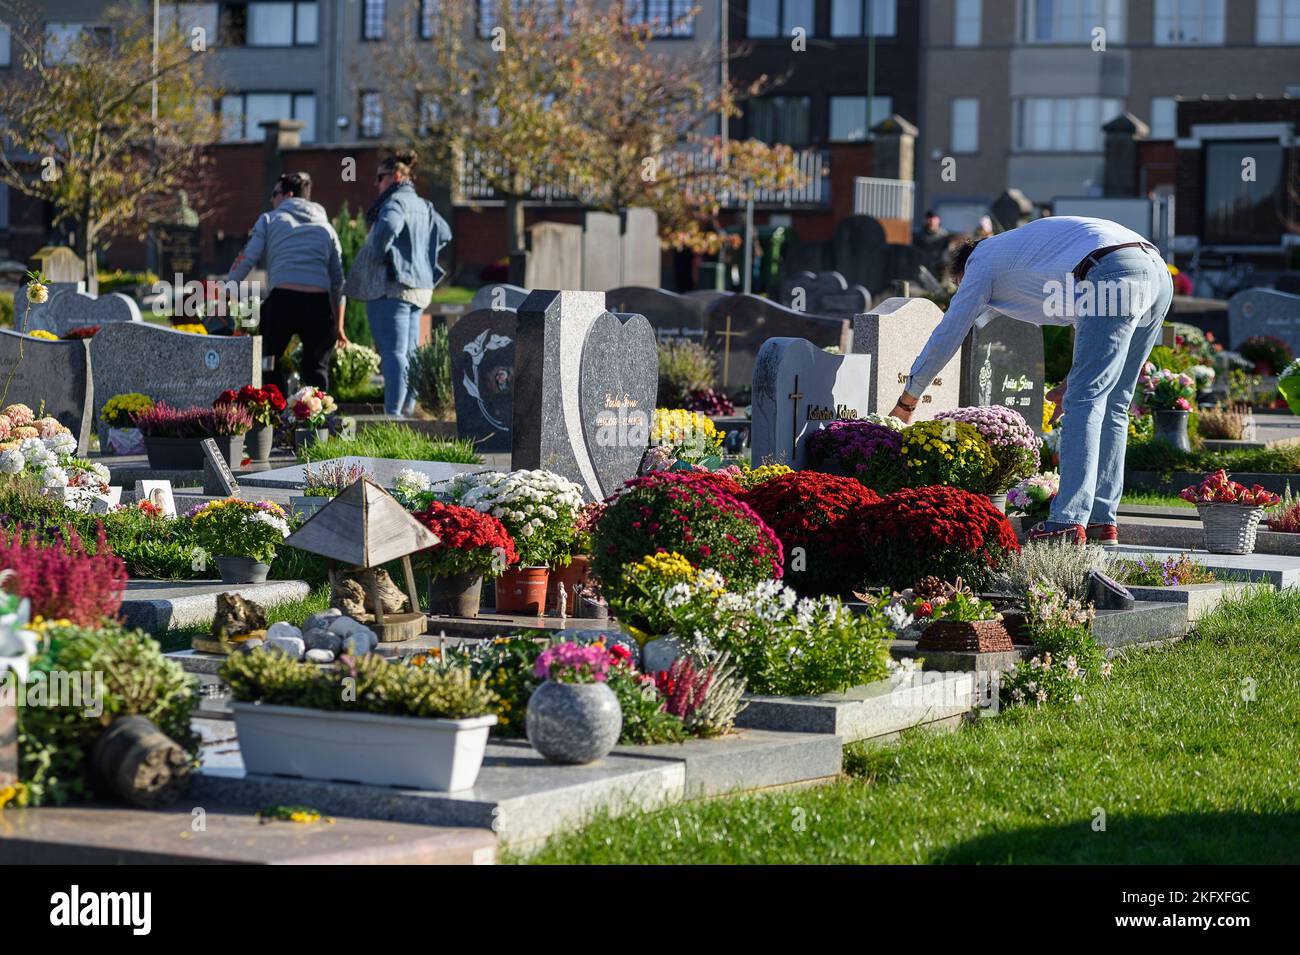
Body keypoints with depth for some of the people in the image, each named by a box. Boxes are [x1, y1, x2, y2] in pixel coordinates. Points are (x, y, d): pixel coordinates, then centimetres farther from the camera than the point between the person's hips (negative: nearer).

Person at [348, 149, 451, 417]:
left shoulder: (396, 202, -10)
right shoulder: (424, 207, 18)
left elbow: (389, 226, -31)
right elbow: (444, 233, 31)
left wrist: (378, 255, -17)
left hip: (391, 287, -9)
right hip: (420, 287, 9)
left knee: (393, 352, -13)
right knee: (410, 352, 11)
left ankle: (393, 412, -18)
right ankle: (407, 410, 13)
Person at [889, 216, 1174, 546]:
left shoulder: (981, 260, 18)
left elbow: (948, 334, 22)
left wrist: (908, 400, 31)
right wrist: (1074, 381, 33)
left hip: (1116, 275, -8)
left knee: (1085, 403, -8)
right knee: (1112, 407, 13)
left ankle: (1069, 521, -15)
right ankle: (1102, 519, 11)